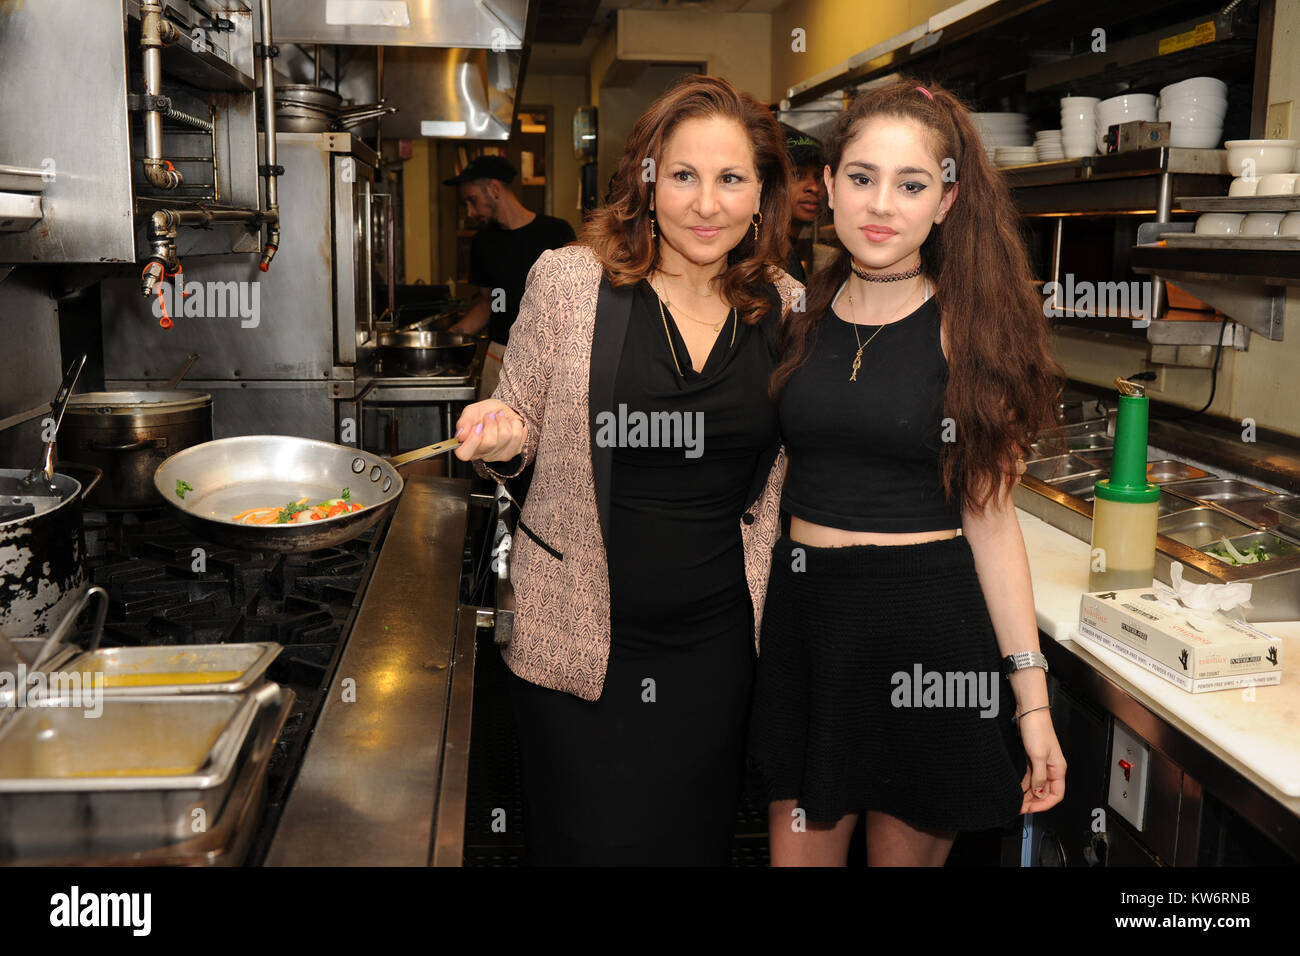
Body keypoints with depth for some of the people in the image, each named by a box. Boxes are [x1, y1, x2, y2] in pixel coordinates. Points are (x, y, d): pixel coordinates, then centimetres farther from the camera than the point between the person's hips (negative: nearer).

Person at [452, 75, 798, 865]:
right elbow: (522, 431, 1)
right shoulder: (569, 280, -9)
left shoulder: (788, 306, 0)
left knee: (696, 842, 20)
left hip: (718, 643, 3)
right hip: (580, 639, -2)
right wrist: (499, 439, -20)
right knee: (588, 841, 10)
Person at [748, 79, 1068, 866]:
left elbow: (990, 514, -4)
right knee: (800, 849, 12)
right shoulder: (798, 316, 3)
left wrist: (1031, 695, -7)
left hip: (932, 630, -2)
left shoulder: (969, 328, -4)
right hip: (806, 616, 2)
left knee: (908, 850, 14)